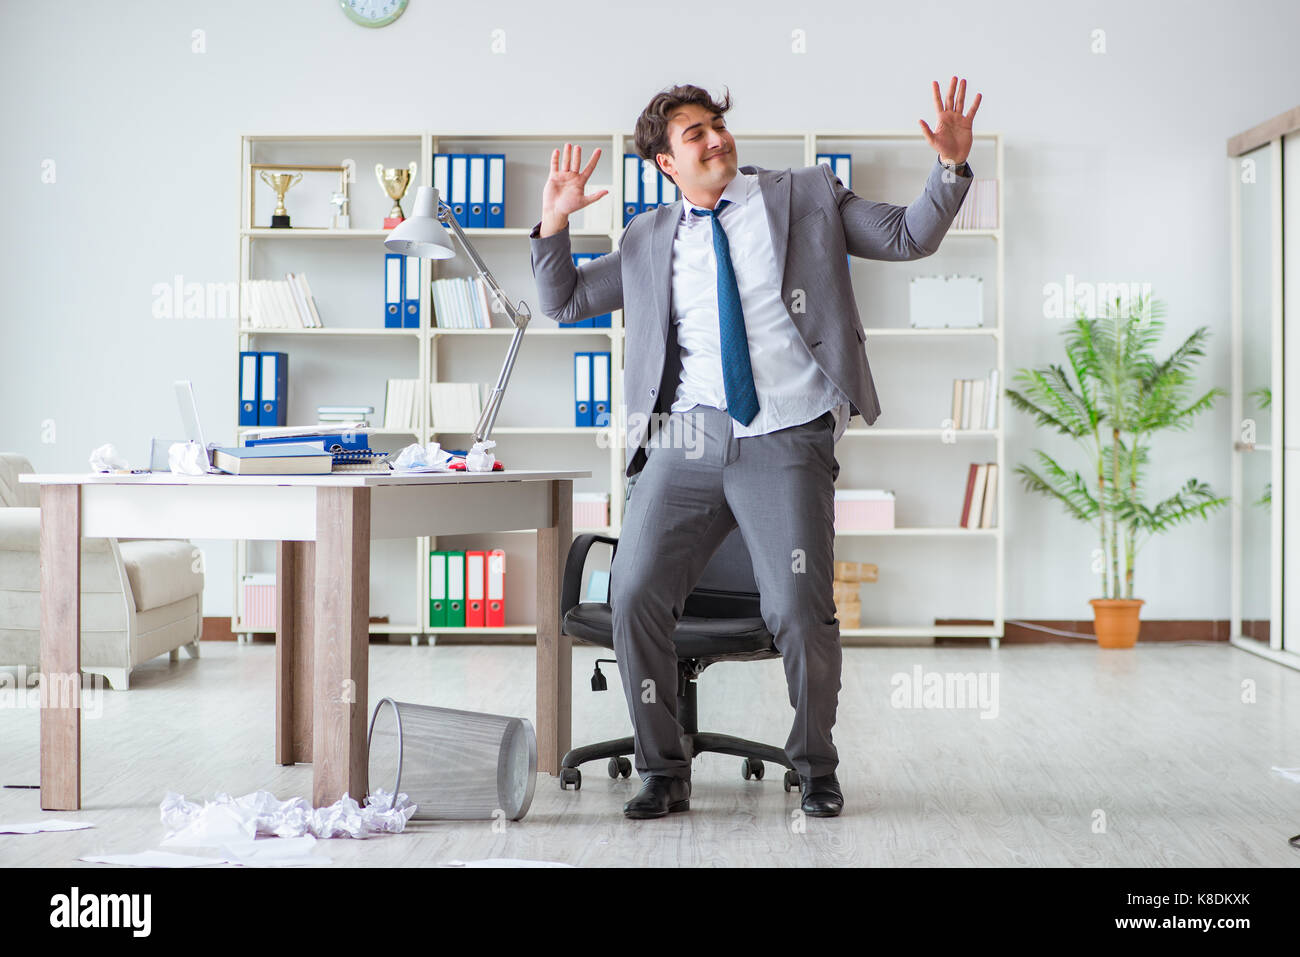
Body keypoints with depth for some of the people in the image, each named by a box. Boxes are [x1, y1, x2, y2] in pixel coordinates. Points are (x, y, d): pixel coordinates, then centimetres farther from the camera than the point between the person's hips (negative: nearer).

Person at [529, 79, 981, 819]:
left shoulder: (807, 196, 12)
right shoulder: (648, 240, 18)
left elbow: (909, 237, 10)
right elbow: (565, 301, 24)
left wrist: (952, 166, -5)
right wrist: (555, 221, 10)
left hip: (787, 443, -2)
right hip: (689, 441, 3)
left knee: (801, 611, -10)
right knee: (636, 597, -8)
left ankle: (816, 767, 15)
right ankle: (665, 774, 8)